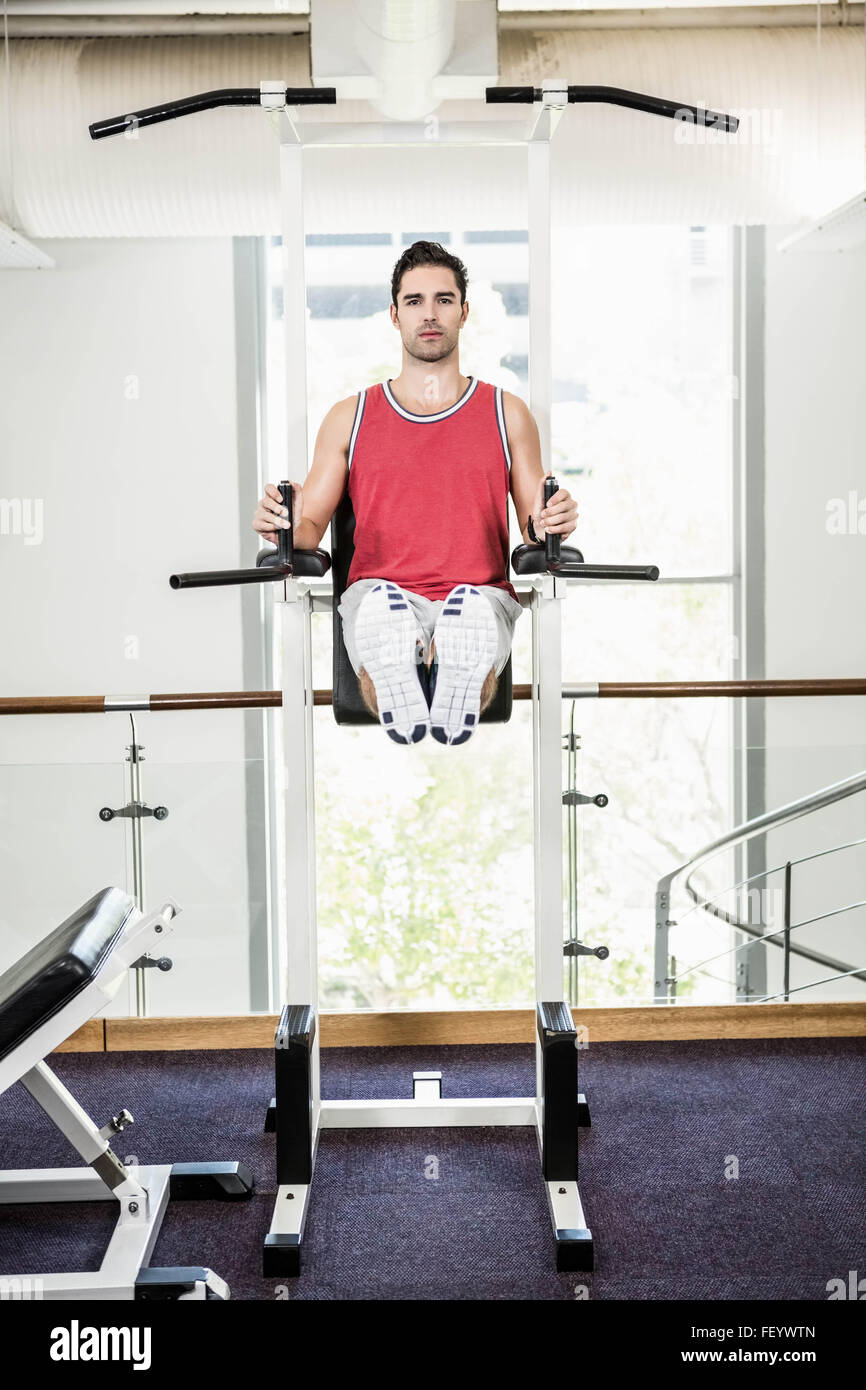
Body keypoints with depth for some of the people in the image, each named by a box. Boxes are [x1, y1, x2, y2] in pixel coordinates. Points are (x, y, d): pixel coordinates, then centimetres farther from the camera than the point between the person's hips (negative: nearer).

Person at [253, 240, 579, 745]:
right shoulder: (351, 417, 19)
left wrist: (548, 526, -9)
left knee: (474, 611, -40)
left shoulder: (508, 414, 18)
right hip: (379, 589, 0)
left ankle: (456, 716, -53)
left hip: (482, 594, 0)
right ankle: (402, 718, -50)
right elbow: (311, 524, 17)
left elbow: (535, 533, 17)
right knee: (381, 608, -40)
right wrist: (287, 526, -8)